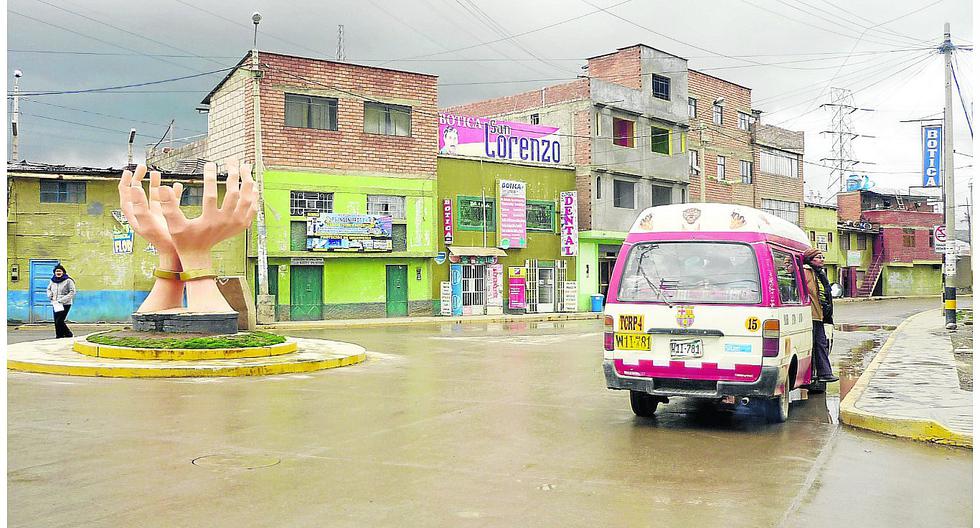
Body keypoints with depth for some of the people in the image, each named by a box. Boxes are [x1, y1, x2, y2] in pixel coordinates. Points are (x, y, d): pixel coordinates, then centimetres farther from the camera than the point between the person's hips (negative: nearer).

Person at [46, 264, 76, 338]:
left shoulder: (68, 281, -8)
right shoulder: (52, 280, 9)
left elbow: (72, 292, -11)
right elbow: (49, 289, 26)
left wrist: (62, 300, -16)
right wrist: (51, 296, 5)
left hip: (65, 305, -6)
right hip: (55, 305, 6)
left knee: (59, 321, -12)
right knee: (56, 322, 6)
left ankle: (69, 334, 5)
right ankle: (59, 336, 16)